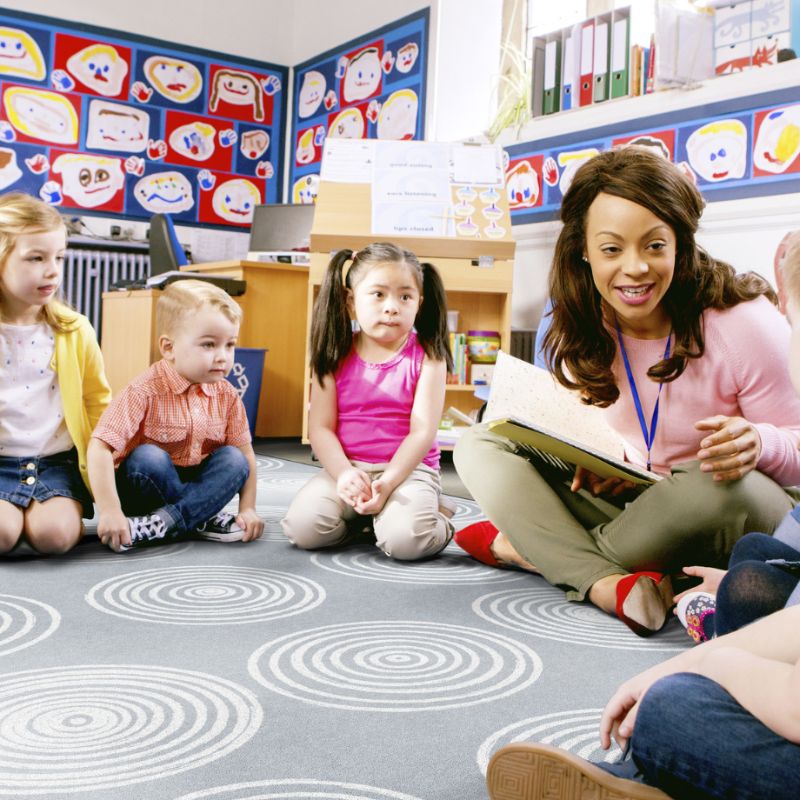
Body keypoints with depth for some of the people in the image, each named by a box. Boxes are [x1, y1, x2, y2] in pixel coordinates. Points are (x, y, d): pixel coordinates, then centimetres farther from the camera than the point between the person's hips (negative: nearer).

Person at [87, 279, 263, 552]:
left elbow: (246, 455, 0)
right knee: (148, 457, -32)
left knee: (234, 460, -19)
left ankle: (161, 523, -25)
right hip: (142, 488, -4)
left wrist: (247, 508, -10)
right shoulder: (145, 391, -23)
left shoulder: (226, 395, -7)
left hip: (194, 483, 5)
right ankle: (201, 517, -15)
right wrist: (110, 511, -35)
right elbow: (99, 448, -29)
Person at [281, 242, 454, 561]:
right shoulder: (336, 356, 3)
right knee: (303, 526, -22)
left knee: (405, 539, -30)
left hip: (408, 468, -2)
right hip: (345, 466, 3)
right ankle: (357, 516, 10)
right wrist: (344, 474, -18)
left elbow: (423, 431, -9)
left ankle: (435, 517, 5)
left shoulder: (427, 358, -3)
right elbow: (320, 427, -1)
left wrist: (387, 483, -22)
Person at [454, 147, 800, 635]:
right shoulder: (580, 334, -5)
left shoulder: (743, 324, -18)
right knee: (479, 446, -8)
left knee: (715, 490, -41)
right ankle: (606, 582, -29)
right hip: (629, 502, 5)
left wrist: (758, 442, -35)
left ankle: (533, 548, -16)